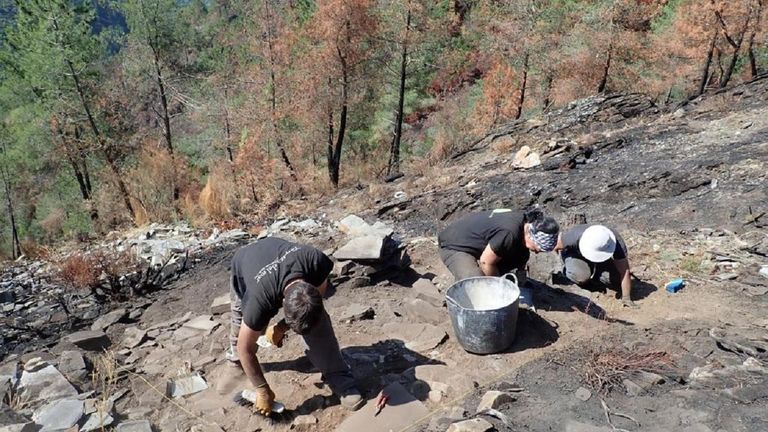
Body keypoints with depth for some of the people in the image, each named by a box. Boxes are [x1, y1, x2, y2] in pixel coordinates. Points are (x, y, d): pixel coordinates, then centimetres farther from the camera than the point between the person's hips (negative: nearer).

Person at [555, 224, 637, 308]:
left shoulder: (619, 245, -36)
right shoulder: (574, 237, -41)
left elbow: (625, 272, -33)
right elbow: (557, 247, -20)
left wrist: (626, 298, -35)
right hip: (574, 253, -3)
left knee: (614, 278, -21)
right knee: (582, 277, -32)